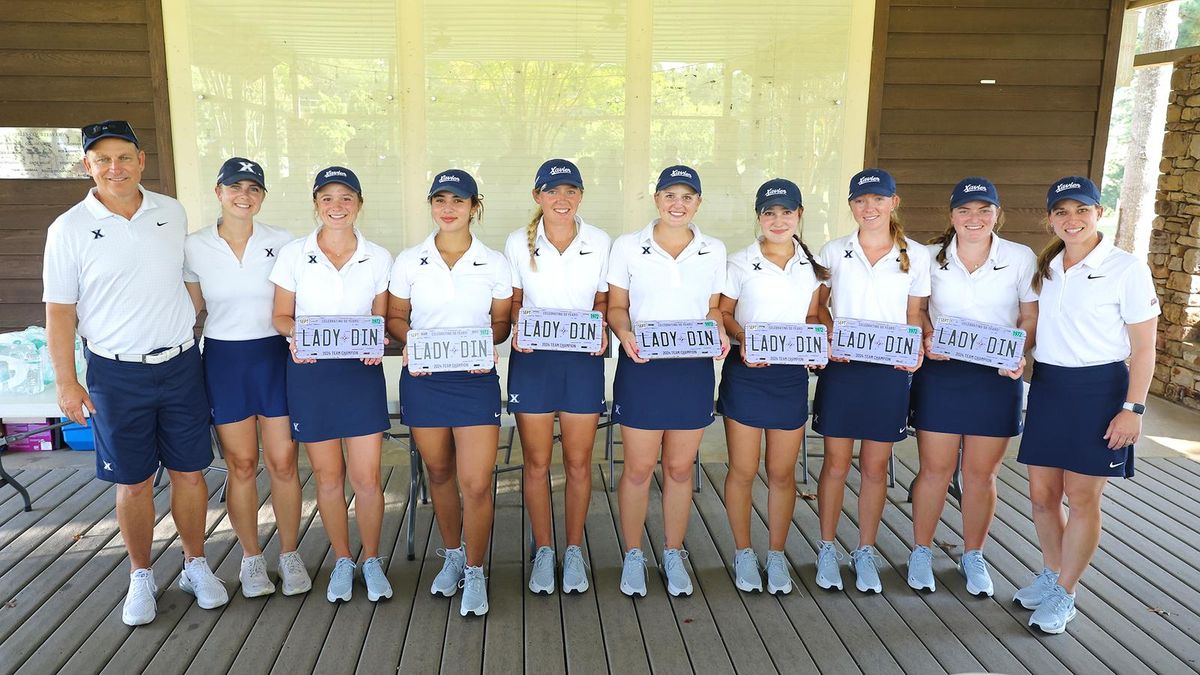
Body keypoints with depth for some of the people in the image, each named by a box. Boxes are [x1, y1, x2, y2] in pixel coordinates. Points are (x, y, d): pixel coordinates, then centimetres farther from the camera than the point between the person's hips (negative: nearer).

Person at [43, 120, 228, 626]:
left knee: (189, 471, 8)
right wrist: (66, 383, -6)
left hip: (180, 363, 2)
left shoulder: (172, 213, 3)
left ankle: (196, 566, 25)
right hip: (116, 373, -2)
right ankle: (141, 578, 24)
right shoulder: (69, 229, -5)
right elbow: (59, 310, -3)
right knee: (134, 482, 7)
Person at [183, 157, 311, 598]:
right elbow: (190, 312, 8)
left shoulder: (282, 244, -1)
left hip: (275, 357, 0)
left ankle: (289, 554, 20)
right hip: (223, 360, 1)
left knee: (283, 463, 2)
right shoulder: (194, 248, 1)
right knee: (241, 465, 8)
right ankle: (251, 557, 25)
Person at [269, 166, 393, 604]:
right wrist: (296, 334, -16)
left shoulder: (378, 258, 2)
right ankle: (342, 561, 28)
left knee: (366, 477, -1)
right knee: (328, 476, 9)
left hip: (361, 372, 0)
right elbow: (282, 316, 6)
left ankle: (371, 560, 22)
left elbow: (381, 319, 8)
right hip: (309, 372, 0)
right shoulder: (293, 255, 0)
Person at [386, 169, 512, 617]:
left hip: (476, 379, -1)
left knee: (476, 483, -7)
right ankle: (452, 555, 37)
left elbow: (501, 321, 7)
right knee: (439, 474, 15)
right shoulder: (409, 262, 3)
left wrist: (488, 341, -14)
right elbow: (395, 316, 9)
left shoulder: (494, 264, 1)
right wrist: (408, 341, -12)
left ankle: (474, 572, 13)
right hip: (422, 379, 2)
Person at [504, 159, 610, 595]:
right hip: (532, 358, 0)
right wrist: (516, 326, -13)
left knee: (578, 462, 7)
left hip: (584, 358, 0)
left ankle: (574, 550, 25)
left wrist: (602, 328, -10)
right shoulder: (518, 243, -1)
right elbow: (512, 300, 7)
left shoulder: (600, 243, 0)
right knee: (536, 462, 7)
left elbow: (604, 300, 9)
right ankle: (543, 550, 24)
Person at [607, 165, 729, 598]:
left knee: (680, 467, 11)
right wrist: (624, 333, -16)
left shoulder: (714, 250, 6)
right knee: (638, 468, 4)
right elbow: (616, 306, 4)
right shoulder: (628, 246, 0)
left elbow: (713, 308, 13)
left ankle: (673, 554, 28)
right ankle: (633, 555, 23)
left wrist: (720, 334, -8)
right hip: (641, 367, -2)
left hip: (694, 368, 2)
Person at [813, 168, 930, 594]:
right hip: (841, 368, 0)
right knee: (836, 463, 5)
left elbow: (915, 315, 7)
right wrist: (829, 339, -12)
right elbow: (818, 307, 7)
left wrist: (917, 350, -11)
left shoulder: (916, 256, 2)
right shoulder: (834, 252, 2)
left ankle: (865, 551, 25)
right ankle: (827, 549, 21)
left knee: (875, 467, 9)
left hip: (890, 371, 1)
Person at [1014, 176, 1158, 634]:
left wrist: (1132, 408, -13)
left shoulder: (1127, 269, -8)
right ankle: (1051, 575, 31)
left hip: (1099, 389, -5)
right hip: (1048, 386, 6)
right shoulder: (1046, 267, 10)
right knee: (1042, 494, 10)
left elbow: (1143, 348, -8)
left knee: (1081, 497, 2)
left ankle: (1063, 596, 17)